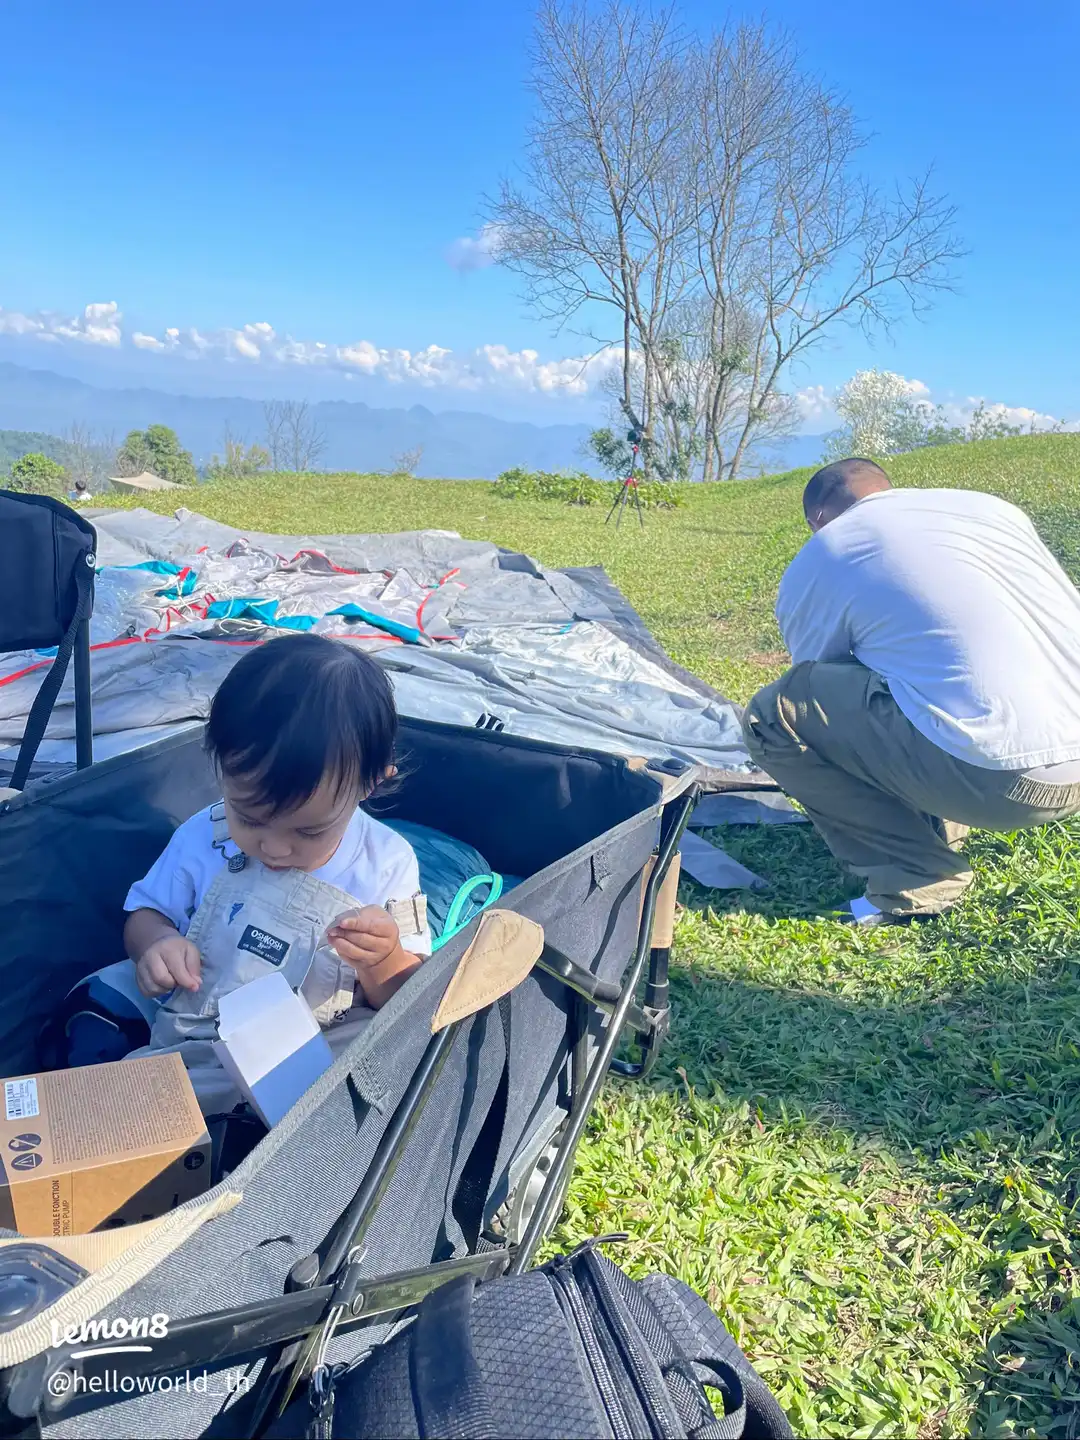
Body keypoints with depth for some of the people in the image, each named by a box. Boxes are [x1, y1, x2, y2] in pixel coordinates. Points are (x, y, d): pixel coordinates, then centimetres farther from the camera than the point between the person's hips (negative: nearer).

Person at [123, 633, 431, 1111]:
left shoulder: (386, 864, -8)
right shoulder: (204, 836, -2)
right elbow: (146, 913, 13)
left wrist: (382, 962, -26)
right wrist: (157, 943, -11)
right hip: (184, 1049, 3)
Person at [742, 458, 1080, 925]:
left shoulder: (815, 563, 5)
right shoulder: (990, 506, 19)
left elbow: (824, 704, 17)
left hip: (999, 780, -8)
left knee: (772, 714, 0)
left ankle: (917, 881, 3)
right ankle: (939, 831, 22)